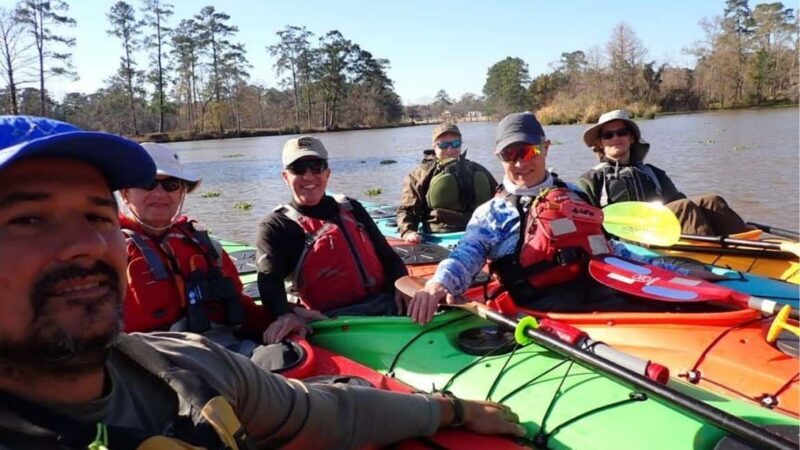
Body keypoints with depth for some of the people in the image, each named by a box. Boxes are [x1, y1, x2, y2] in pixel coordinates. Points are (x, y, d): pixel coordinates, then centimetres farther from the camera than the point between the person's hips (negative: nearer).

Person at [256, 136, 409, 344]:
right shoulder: (276, 226, 6)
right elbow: (269, 279, -11)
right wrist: (285, 314, -35)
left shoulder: (351, 208, 21)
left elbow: (388, 256, 21)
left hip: (387, 303, 6)